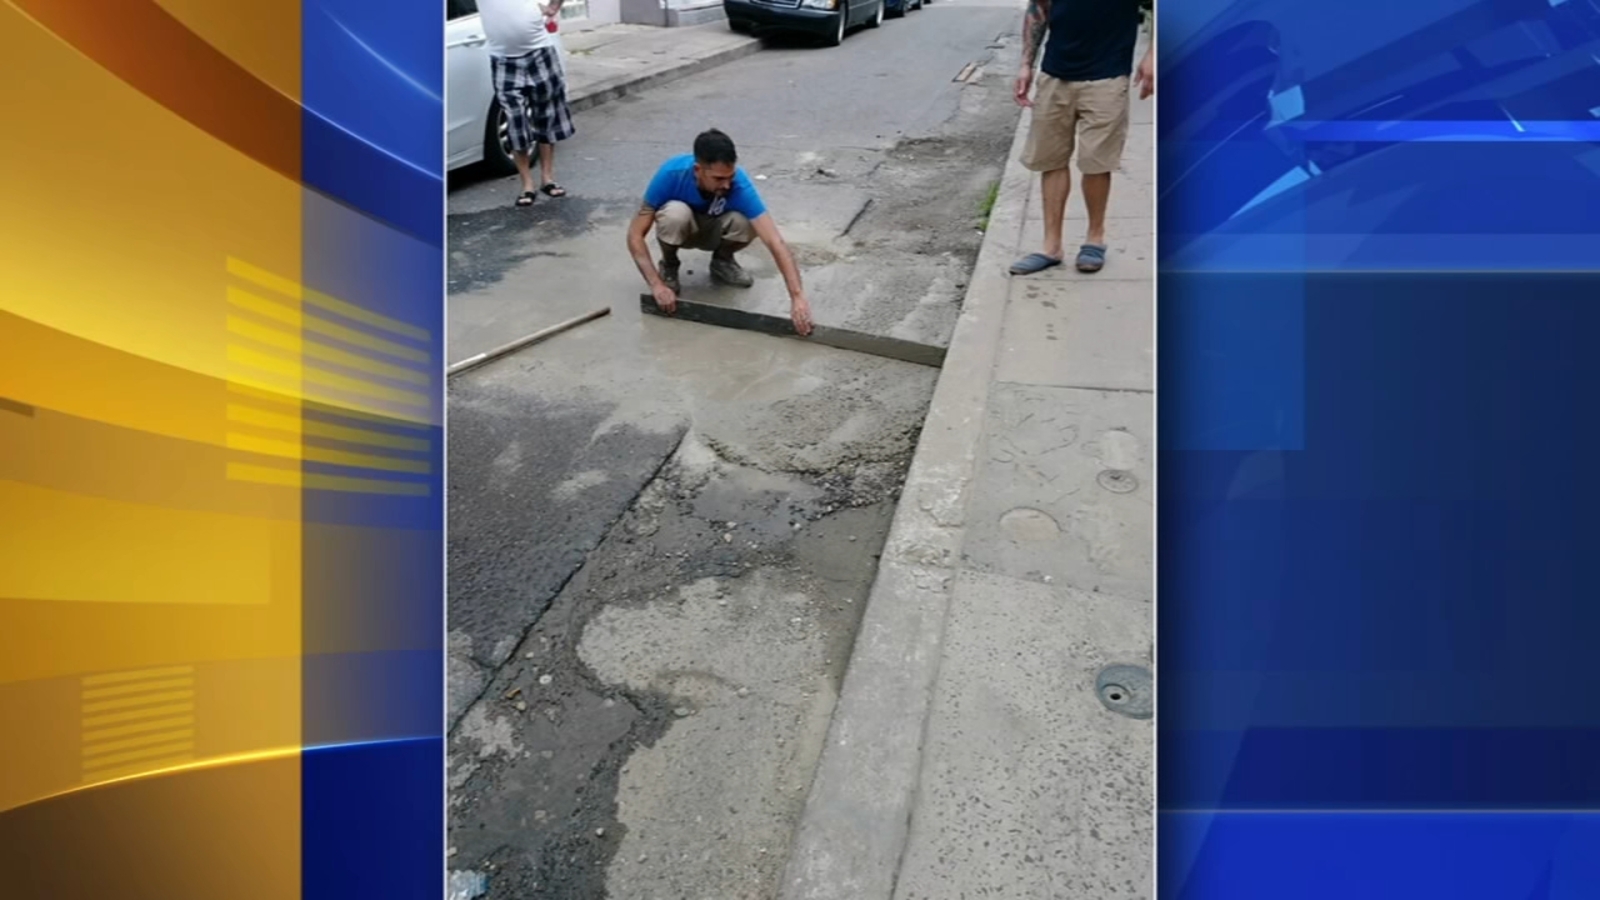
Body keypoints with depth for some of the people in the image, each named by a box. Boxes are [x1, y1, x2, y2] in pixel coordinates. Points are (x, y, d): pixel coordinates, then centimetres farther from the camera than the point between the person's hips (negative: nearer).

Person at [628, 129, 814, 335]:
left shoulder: (739, 185, -34)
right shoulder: (671, 174, -34)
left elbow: (775, 242, -41)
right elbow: (635, 235, -29)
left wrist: (797, 296, -52)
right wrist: (656, 285, -40)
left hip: (714, 229, 1)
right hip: (679, 225, -1)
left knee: (746, 223, -34)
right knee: (676, 213, -38)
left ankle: (722, 260, 0)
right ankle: (668, 266, -5)